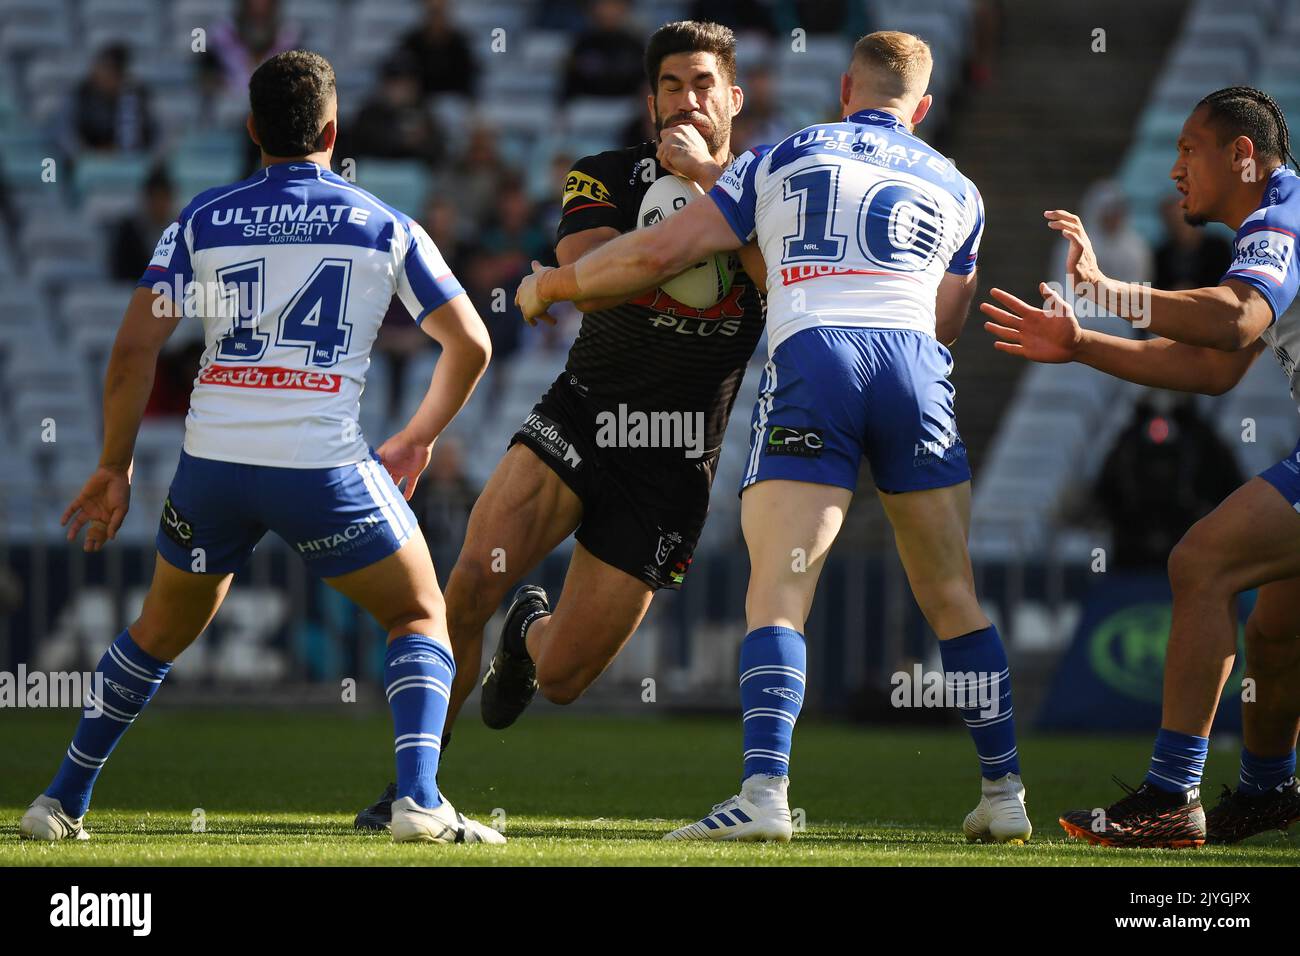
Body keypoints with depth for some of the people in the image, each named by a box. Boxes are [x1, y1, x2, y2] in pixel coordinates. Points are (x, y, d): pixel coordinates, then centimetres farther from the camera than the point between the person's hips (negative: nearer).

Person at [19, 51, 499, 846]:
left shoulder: (202, 221, 7)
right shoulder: (384, 227, 7)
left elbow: (134, 350, 2)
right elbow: (470, 344, 9)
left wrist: (114, 468, 12)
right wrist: (416, 442, 24)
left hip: (213, 463, 2)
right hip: (325, 465, -2)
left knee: (160, 633, 24)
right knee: (421, 620, 13)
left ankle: (61, 803, 26)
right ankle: (419, 800, -8)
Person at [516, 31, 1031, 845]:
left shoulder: (780, 160, 19)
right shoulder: (955, 189, 25)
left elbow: (662, 251, 13)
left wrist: (552, 285, 27)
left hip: (808, 359, -2)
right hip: (913, 370, 2)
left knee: (777, 600, -6)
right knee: (954, 599, 13)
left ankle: (765, 793, -23)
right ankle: (1004, 796, 15)